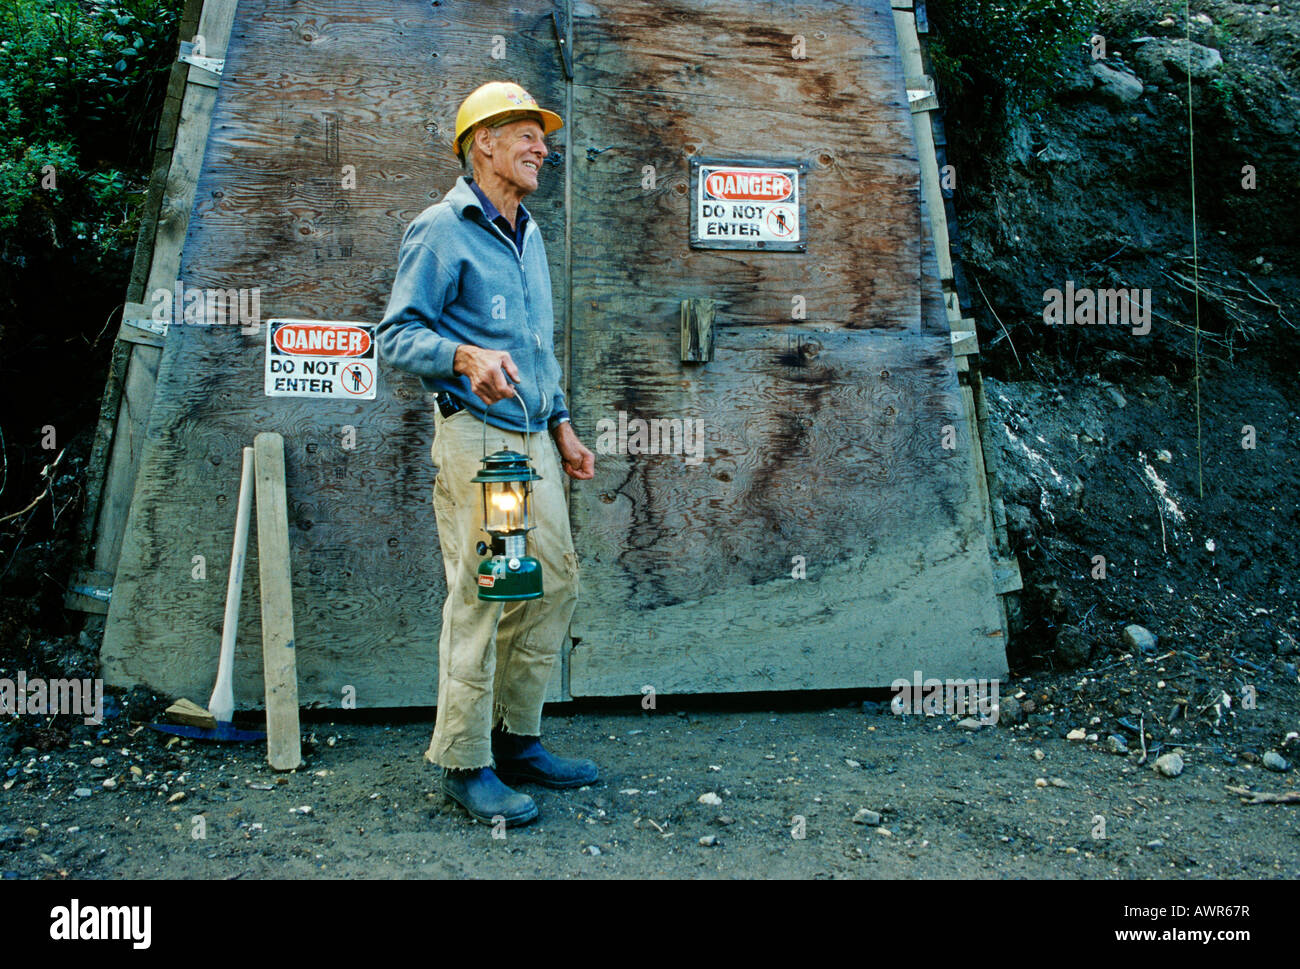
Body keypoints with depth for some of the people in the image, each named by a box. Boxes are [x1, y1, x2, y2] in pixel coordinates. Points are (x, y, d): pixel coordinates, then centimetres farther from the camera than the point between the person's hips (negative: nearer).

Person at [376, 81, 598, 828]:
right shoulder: (442, 229, -4)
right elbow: (396, 333, -10)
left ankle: (517, 739, 21)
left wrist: (562, 428, 20)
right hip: (476, 438, -8)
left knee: (556, 583, 8)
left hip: (534, 439, 8)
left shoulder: (529, 235, 21)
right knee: (480, 597, -7)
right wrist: (465, 356, -27)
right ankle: (465, 763, 4)